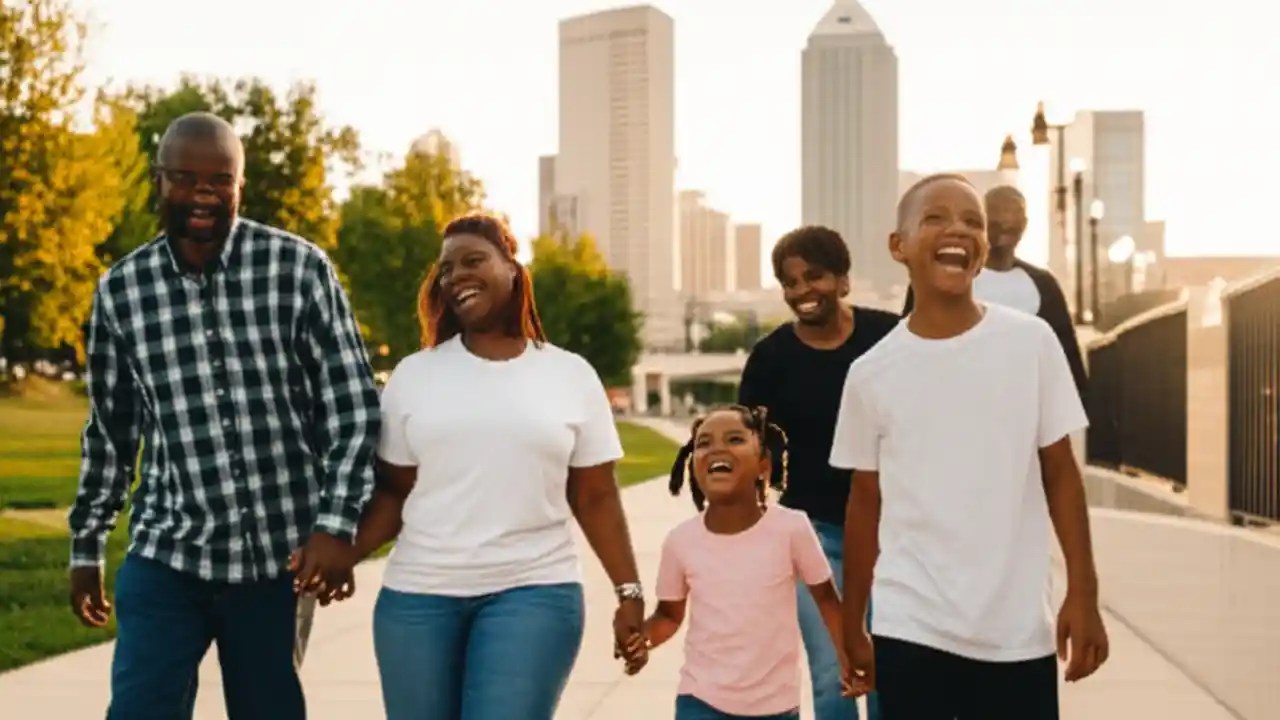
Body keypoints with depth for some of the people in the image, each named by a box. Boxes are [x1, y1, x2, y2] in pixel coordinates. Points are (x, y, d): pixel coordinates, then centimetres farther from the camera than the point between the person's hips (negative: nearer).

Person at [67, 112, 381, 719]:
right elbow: (110, 432, 13)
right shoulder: (121, 290, 2)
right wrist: (85, 548, 16)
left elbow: (354, 407, -4)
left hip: (279, 557, -1)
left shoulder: (300, 269, -5)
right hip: (166, 557, 1)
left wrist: (335, 525, -13)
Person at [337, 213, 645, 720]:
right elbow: (392, 493, 6)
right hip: (417, 592, 2)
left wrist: (629, 591, 0)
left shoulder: (572, 375, 5)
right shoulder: (413, 375, 7)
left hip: (533, 592, -2)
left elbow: (595, 498, 6)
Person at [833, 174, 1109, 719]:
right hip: (911, 628, 0)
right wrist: (852, 627, 10)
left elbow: (1060, 473, 3)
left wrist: (1083, 593, -2)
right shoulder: (872, 372, -1)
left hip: (1019, 631, 0)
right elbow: (866, 502, 7)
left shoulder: (1032, 342, -2)